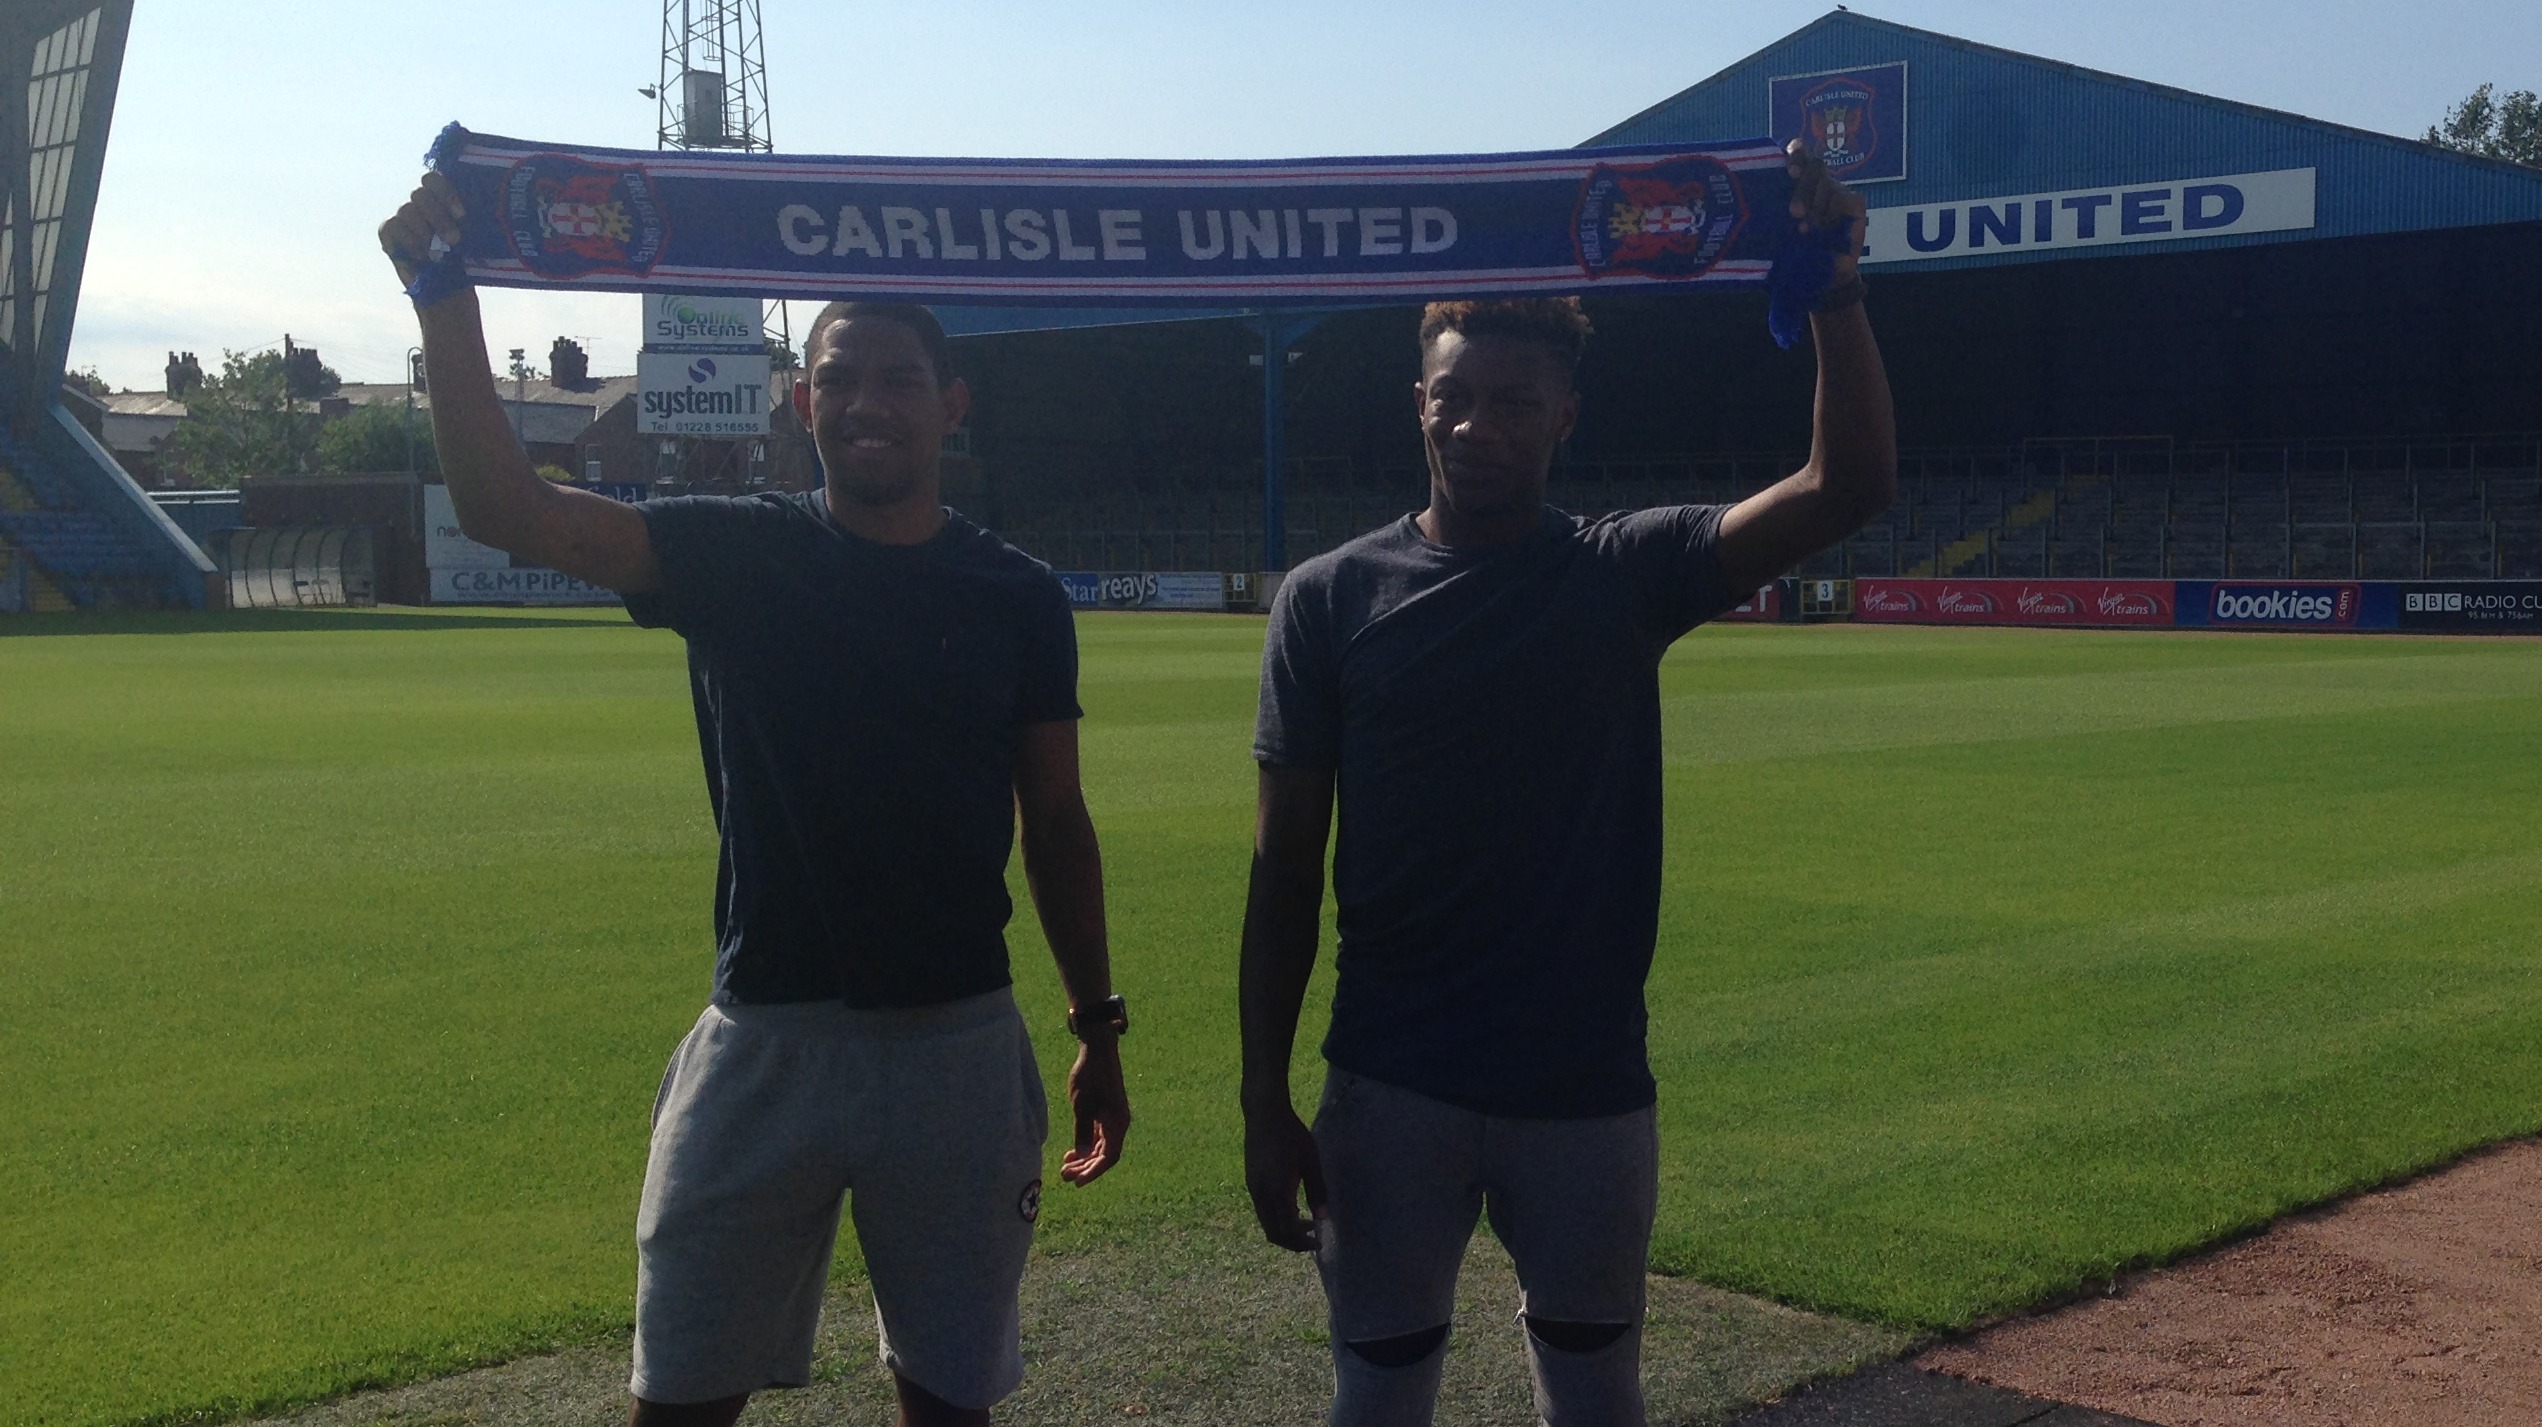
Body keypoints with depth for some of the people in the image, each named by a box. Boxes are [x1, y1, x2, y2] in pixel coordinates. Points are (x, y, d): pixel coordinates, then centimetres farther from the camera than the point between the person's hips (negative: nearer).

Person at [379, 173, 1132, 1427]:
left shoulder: (1018, 597, 2)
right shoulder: (737, 555, -1)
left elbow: (1056, 822, 8)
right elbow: (505, 508, -14)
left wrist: (1098, 1026, 7)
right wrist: (448, 304, -25)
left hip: (960, 1043, 1)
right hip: (765, 1040, -1)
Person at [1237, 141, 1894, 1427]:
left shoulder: (1628, 574, 0)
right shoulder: (1331, 597, -2)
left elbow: (1850, 487, -11)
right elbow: (1284, 865, -2)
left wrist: (1834, 293, -23)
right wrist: (1264, 1103, -4)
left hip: (1589, 1087, 1)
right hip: (1389, 1090, -1)